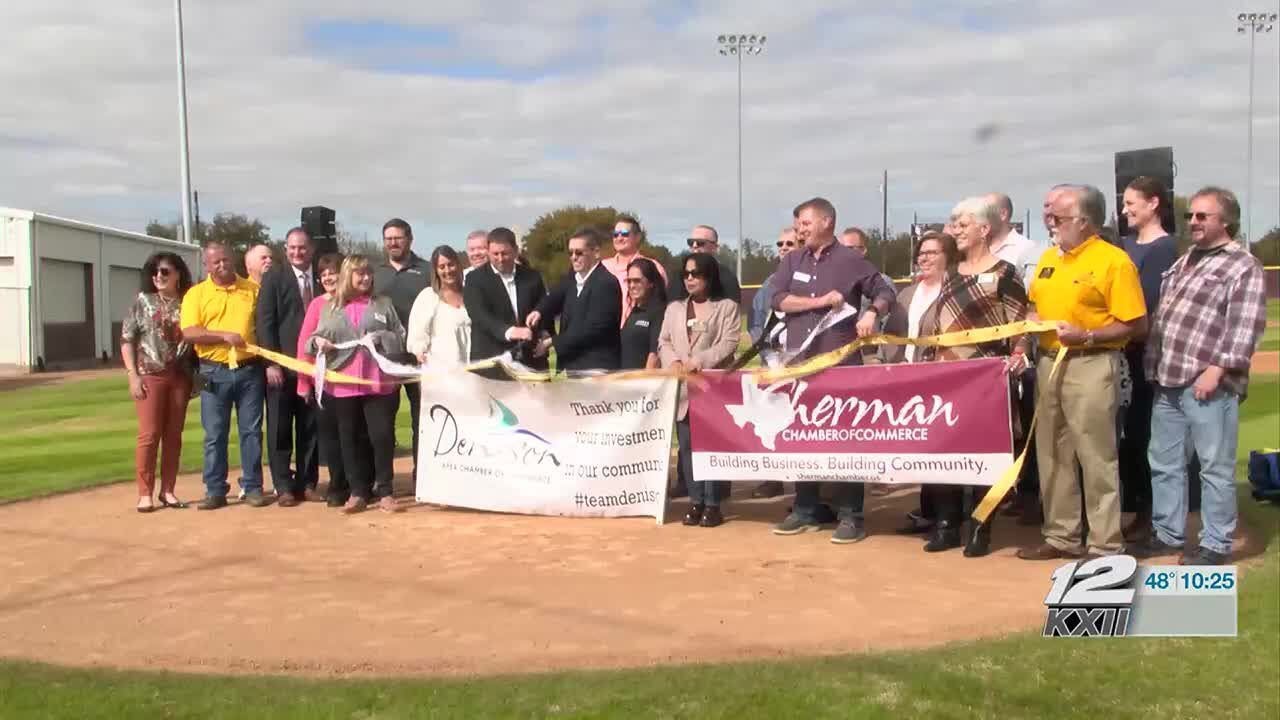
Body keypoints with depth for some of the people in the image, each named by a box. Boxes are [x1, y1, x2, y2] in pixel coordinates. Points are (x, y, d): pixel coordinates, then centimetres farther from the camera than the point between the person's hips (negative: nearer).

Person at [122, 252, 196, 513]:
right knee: (149, 435, -3)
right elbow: (126, 340, 1)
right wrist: (133, 376, -7)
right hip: (150, 376, -2)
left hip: (180, 378, 2)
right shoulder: (143, 301, 1)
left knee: (173, 436, 6)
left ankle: (168, 491, 15)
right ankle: (145, 494, 4)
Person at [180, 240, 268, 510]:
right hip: (214, 372, 0)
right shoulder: (196, 293, 3)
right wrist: (224, 336, -17)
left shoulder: (253, 288, 7)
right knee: (215, 435, 4)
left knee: (251, 431, 4)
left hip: (250, 370, 1)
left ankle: (253, 487, 11)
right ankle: (215, 490, 11)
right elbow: (189, 333, -7)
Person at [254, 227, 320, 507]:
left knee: (310, 429, 6)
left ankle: (307, 483, 14)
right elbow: (265, 322, -4)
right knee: (280, 430, 2)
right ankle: (283, 486, 8)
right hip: (282, 365, -2)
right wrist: (272, 363, -12)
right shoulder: (274, 277, 2)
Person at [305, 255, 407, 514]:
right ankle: (358, 492, 13)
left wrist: (380, 338, -11)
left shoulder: (384, 303, 10)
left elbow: (401, 339, 6)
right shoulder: (330, 308, 13)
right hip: (344, 385, 2)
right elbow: (313, 340, 14)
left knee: (382, 436, -3)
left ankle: (384, 491, 7)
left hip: (379, 383, -1)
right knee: (350, 439, 5)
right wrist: (317, 341, -8)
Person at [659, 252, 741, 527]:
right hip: (683, 389, 5)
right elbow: (664, 342, 12)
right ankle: (696, 501, 12)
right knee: (687, 446, 5)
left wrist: (699, 361, -18)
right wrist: (673, 362, -9)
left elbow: (729, 344, -8)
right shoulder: (674, 308, 17)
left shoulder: (727, 307, 3)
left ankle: (713, 504, 1)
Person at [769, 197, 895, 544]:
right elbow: (777, 299, -2)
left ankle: (850, 516, 3)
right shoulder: (791, 261, 11)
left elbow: (885, 292, 5)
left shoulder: (851, 260, 1)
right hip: (799, 363, 4)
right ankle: (805, 511, 18)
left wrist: (871, 313, -15)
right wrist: (822, 301, -11)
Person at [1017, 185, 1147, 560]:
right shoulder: (1048, 258, 12)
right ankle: (1061, 536, 24)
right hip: (1049, 362, 8)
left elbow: (1136, 324, -12)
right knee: (1052, 455, 12)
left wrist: (1087, 336, -20)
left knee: (1096, 458, -2)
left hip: (1091, 365, -7)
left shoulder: (1115, 261, -10)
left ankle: (1105, 546, 7)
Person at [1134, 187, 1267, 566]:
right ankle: (1167, 533, 26)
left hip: (1208, 384, -8)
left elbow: (1245, 327, -15)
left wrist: (1217, 369, -20)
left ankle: (1216, 544, 11)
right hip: (1168, 381, 8)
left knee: (1215, 467, 2)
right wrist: (1154, 366, 18)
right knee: (1163, 462, 14)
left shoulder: (1244, 266, -6)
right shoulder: (1185, 260, 19)